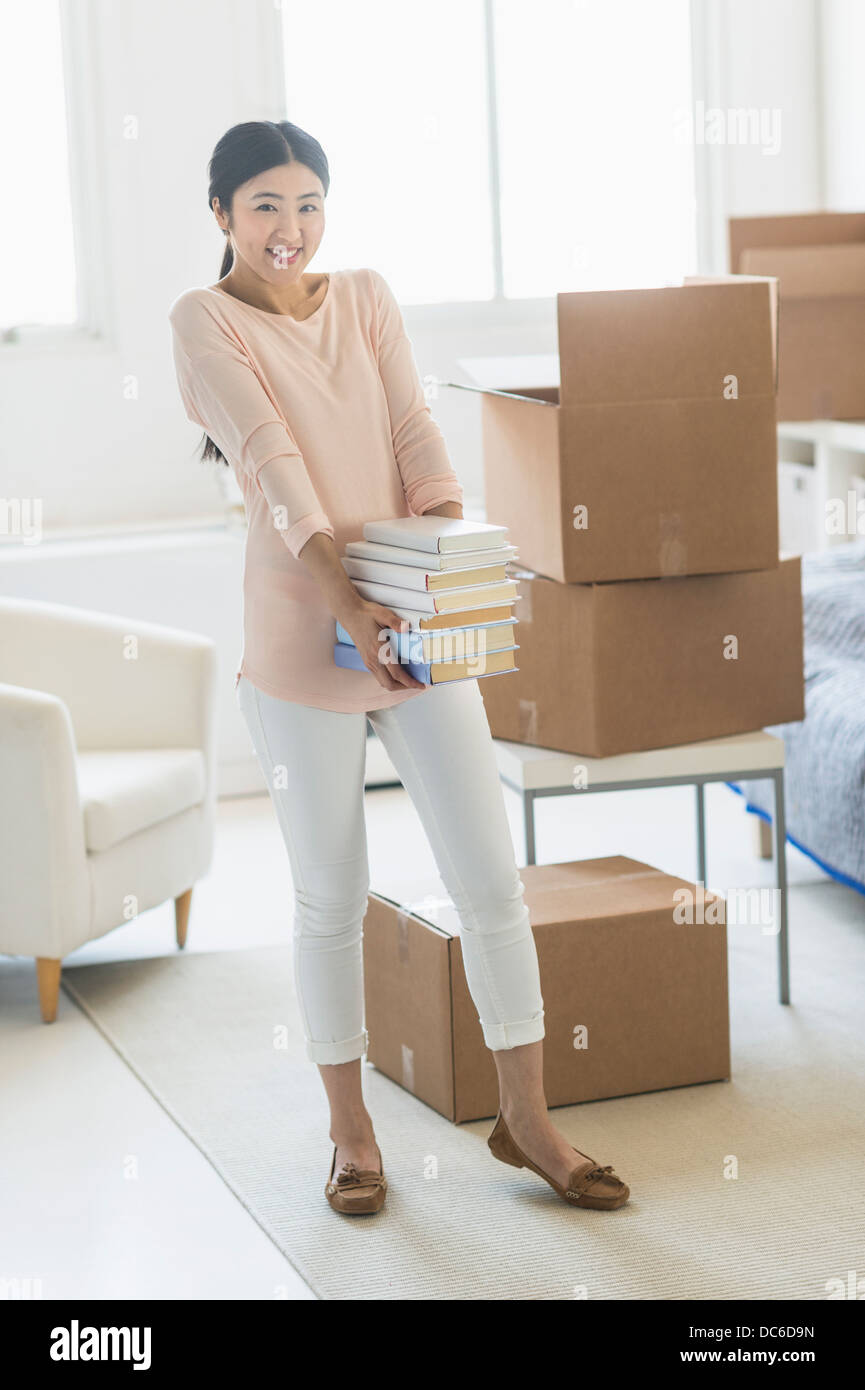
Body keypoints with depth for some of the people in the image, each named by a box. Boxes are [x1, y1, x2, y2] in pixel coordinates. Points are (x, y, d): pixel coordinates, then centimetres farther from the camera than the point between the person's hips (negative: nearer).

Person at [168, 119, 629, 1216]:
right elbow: (273, 461, -17)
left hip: (421, 628, 4)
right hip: (300, 640, -3)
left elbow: (418, 437, -1)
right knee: (331, 898, 8)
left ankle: (525, 1118, 17)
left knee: (492, 881, 3)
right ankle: (350, 1128, 25)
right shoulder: (206, 321, -3)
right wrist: (342, 597, -30)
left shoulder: (366, 299, 10)